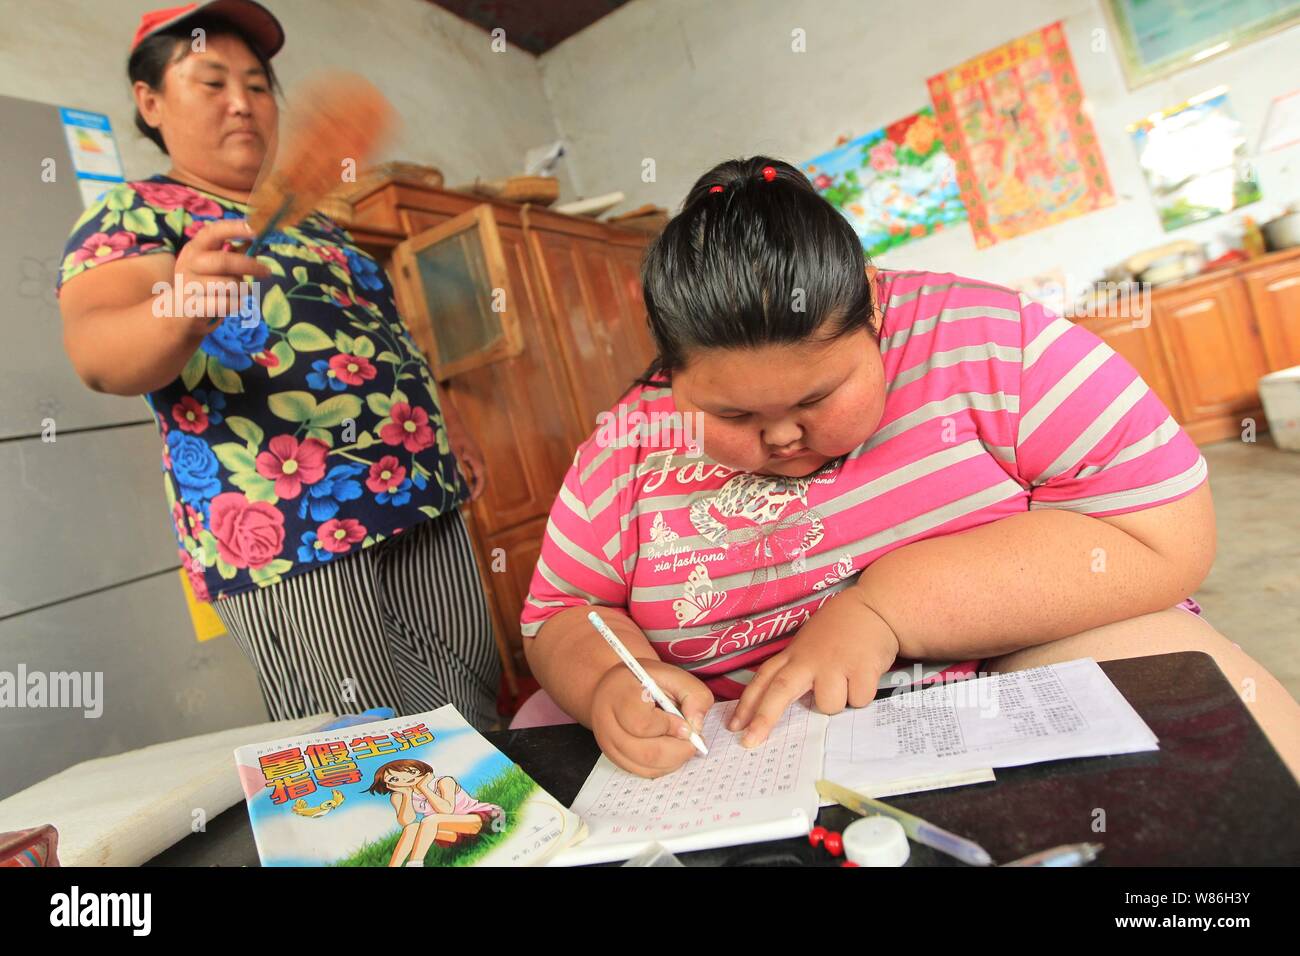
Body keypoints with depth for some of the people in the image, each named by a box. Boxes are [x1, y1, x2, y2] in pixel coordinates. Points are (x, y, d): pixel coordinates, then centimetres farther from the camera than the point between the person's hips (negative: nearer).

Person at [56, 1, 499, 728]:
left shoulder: (316, 221, 21)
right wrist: (181, 312, -38)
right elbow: (97, 348, -17)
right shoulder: (135, 215, 2)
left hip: (421, 500, 6)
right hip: (285, 524, -6)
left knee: (474, 724, 9)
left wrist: (448, 426, 20)